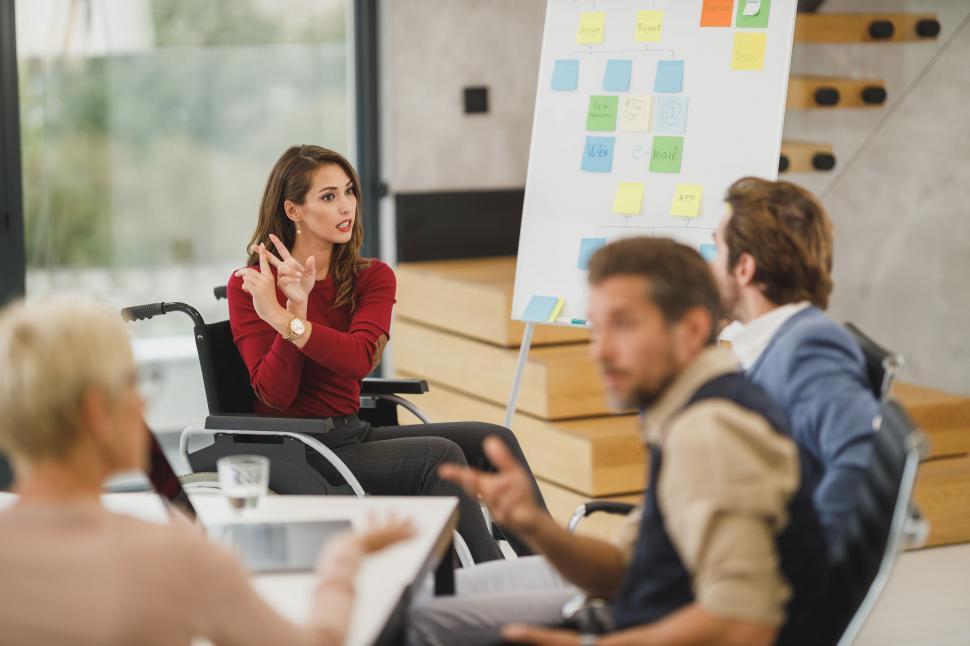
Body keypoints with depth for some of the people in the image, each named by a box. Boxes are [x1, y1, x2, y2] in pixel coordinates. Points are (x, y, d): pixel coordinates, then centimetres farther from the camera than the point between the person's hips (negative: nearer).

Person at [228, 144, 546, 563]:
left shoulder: (372, 277, 6)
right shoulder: (249, 286, -6)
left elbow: (361, 357, -15)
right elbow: (274, 396, -16)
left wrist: (286, 320, -26)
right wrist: (295, 310, -26)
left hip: (353, 434, 6)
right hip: (294, 449, -6)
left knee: (493, 441, -12)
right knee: (438, 455, -26)